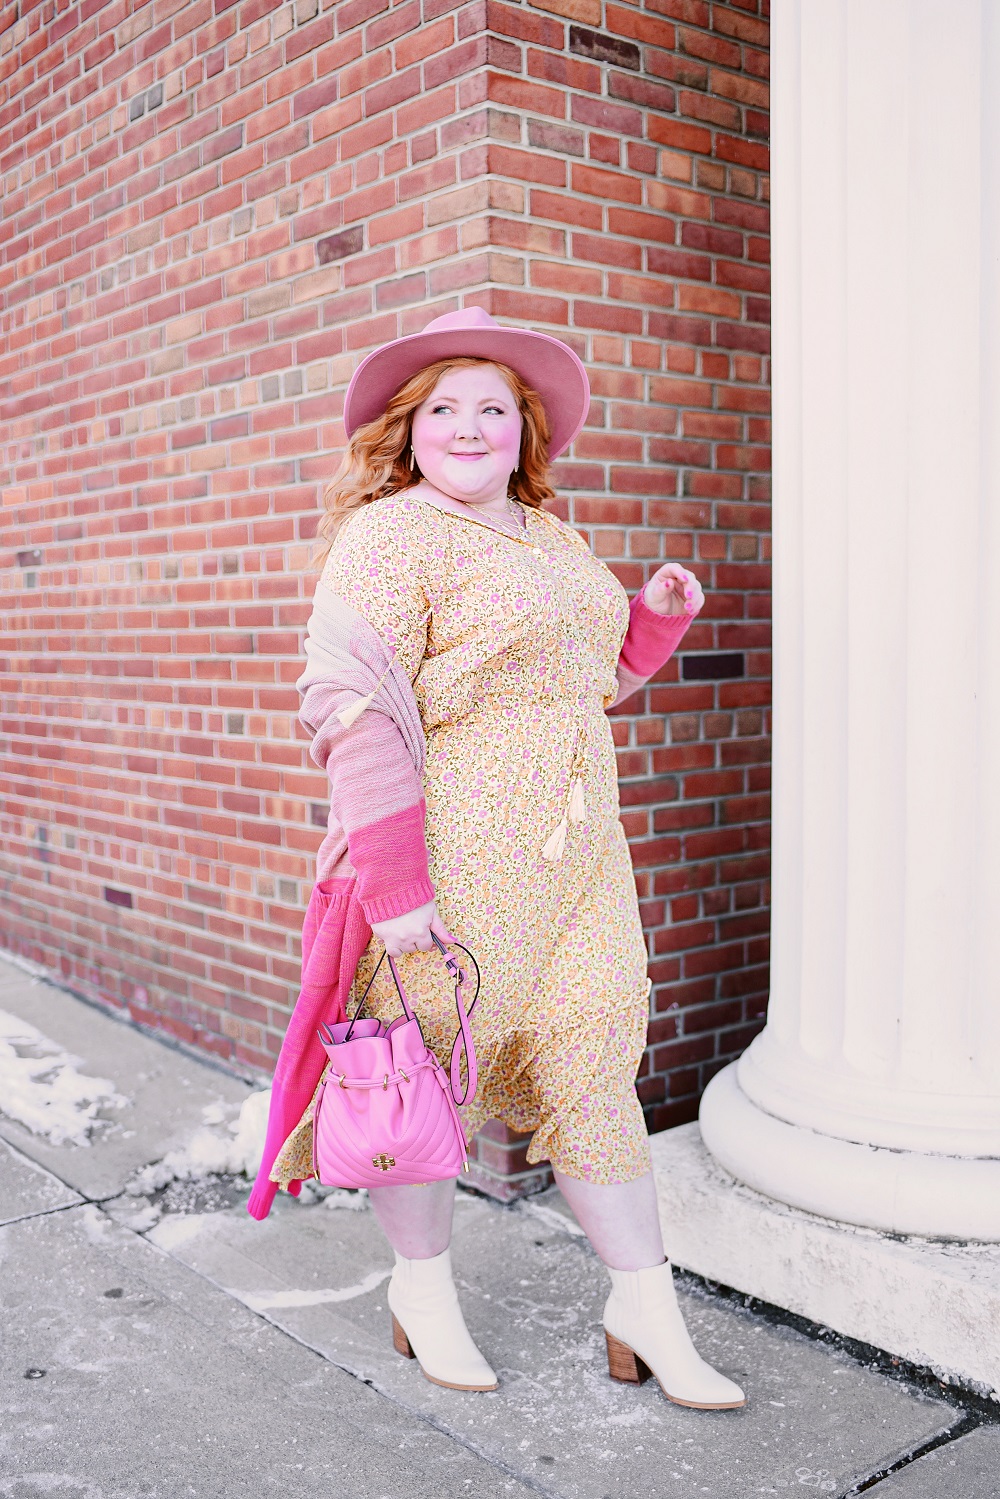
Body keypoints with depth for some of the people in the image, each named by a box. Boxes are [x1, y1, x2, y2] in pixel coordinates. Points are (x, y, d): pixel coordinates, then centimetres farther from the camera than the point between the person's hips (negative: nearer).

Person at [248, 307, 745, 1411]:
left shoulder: (552, 539, 17)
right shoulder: (389, 535, -8)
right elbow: (350, 707, -17)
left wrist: (656, 616, 11)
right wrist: (393, 879, -23)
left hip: (573, 851, 7)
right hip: (448, 852, -7)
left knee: (593, 1064, 8)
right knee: (430, 1061, 6)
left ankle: (645, 1309, 20)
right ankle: (422, 1288, 29)